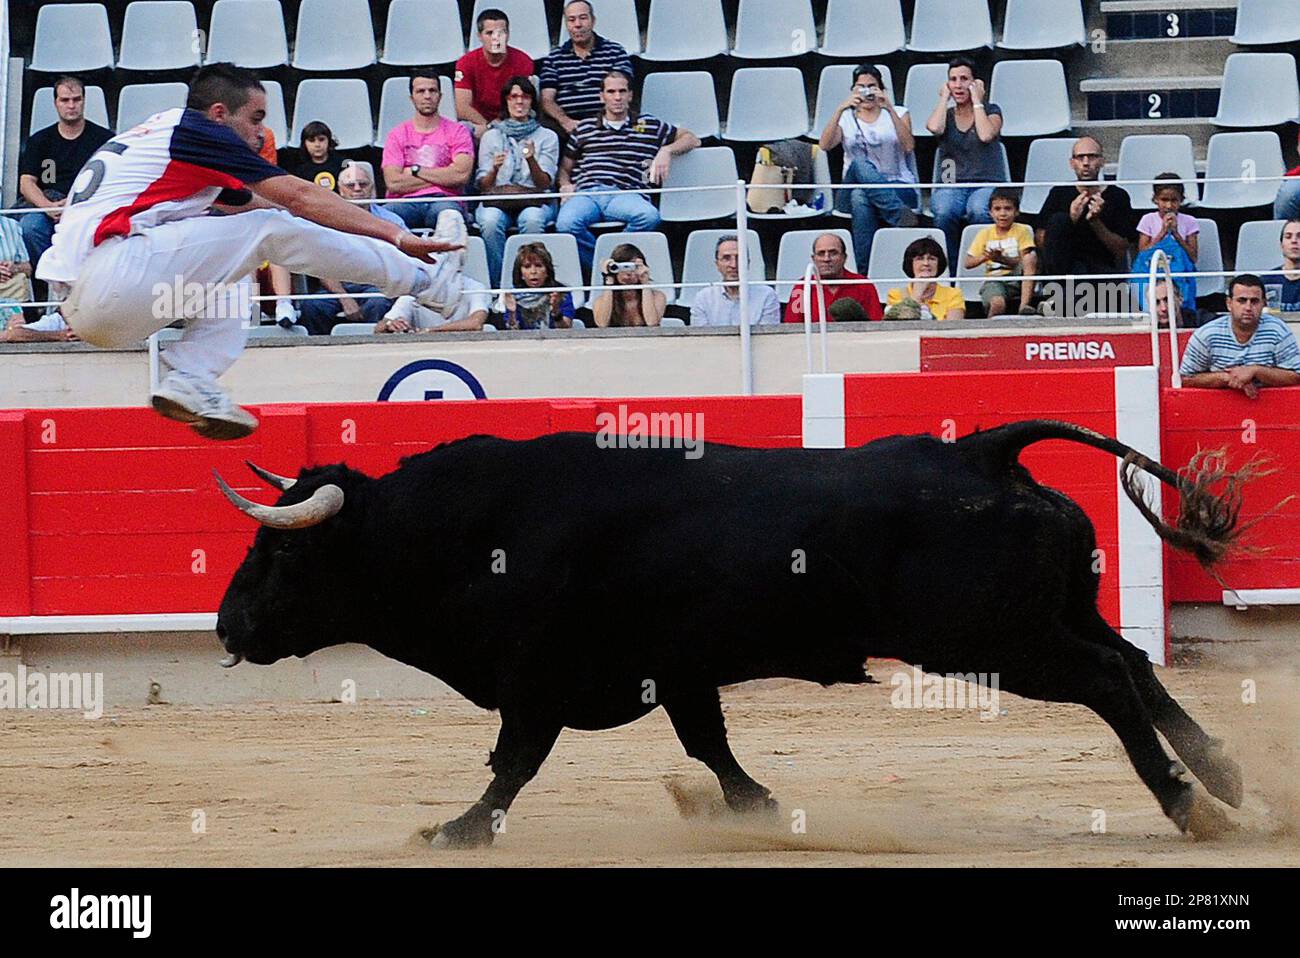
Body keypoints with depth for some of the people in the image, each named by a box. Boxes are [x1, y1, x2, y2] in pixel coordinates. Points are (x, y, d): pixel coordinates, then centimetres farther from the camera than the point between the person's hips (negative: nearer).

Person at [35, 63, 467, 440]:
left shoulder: (153, 135, 27)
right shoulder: (194, 129, 1)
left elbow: (254, 204, 32)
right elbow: (300, 198, 1)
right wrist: (396, 235, 8)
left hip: (74, 300, 9)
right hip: (108, 278, -9)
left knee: (224, 272, 26)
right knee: (270, 230, -3)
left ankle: (188, 380, 1)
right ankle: (425, 279, 5)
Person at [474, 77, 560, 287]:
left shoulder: (547, 137, 14)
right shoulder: (492, 136, 17)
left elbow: (545, 183, 2)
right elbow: (483, 186, 9)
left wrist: (531, 161, -18)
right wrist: (494, 170, -13)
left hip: (534, 200, -1)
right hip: (497, 200, 1)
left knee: (532, 220, -38)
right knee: (490, 221, -36)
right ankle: (498, 283, -30)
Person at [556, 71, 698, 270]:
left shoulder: (649, 125, 20)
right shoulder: (584, 129, 24)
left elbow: (692, 139, 24)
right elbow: (565, 168, 28)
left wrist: (666, 151, 5)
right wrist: (565, 185, 6)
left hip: (626, 194, 0)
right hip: (586, 192, 1)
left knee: (649, 216, -37)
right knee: (566, 223, -36)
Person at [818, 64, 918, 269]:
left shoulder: (898, 114, 13)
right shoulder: (846, 118, 16)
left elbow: (909, 146, -8)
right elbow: (824, 145, -5)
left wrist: (890, 110, -16)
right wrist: (840, 110, -16)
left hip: (899, 189, -1)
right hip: (853, 189, 1)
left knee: (860, 197, -36)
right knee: (859, 164, -36)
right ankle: (900, 215, -47)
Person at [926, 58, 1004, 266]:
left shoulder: (991, 111, 10)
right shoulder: (946, 114, 16)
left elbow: (986, 135, -13)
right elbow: (934, 127, -10)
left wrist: (977, 101, -1)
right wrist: (944, 98, 5)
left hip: (986, 184, -2)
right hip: (950, 186, 2)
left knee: (978, 210, -39)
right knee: (944, 211, -35)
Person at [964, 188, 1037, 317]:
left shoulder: (1022, 231, 6)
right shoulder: (985, 234, 11)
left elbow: (1027, 262, -7)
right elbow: (968, 263, 6)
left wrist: (1002, 259, -21)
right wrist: (984, 257, -15)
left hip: (1017, 281, 0)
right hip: (993, 280, 0)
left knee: (1031, 256, -31)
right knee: (997, 303, -37)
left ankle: (1024, 305, -30)